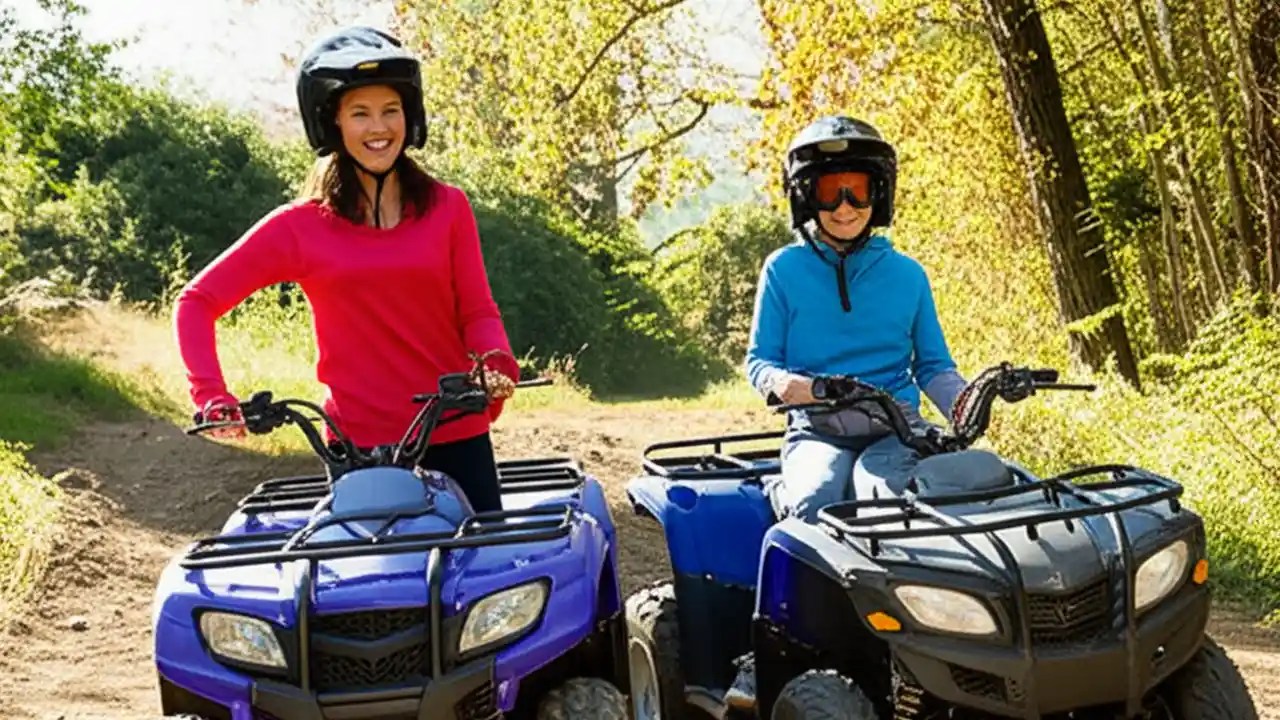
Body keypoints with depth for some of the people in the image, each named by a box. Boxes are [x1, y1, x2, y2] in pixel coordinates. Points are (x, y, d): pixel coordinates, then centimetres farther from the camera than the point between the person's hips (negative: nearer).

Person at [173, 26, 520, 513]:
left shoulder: (447, 207, 6)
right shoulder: (299, 226, 2)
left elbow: (477, 310, 4)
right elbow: (197, 301, 3)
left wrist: (497, 363, -18)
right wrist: (212, 396, -10)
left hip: (455, 434, 1)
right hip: (358, 446, -1)